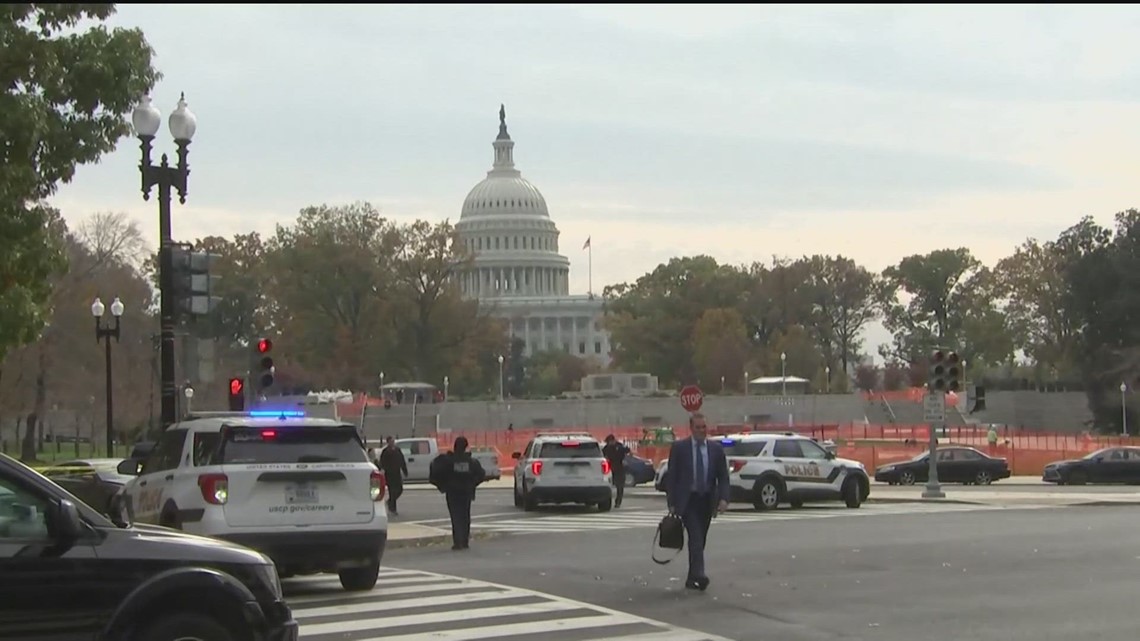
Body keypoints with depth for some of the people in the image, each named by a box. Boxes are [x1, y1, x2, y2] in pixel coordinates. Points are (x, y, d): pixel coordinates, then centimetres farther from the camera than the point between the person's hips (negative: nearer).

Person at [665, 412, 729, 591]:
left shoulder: (716, 448, 5)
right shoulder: (679, 447, -2)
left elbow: (723, 476, 5)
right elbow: (672, 476, -1)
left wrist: (723, 498, -11)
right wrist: (671, 502, -6)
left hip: (707, 500, 4)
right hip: (687, 500, -4)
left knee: (700, 540, 9)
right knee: (695, 537, -18)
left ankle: (692, 578, 18)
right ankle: (699, 574, -27)